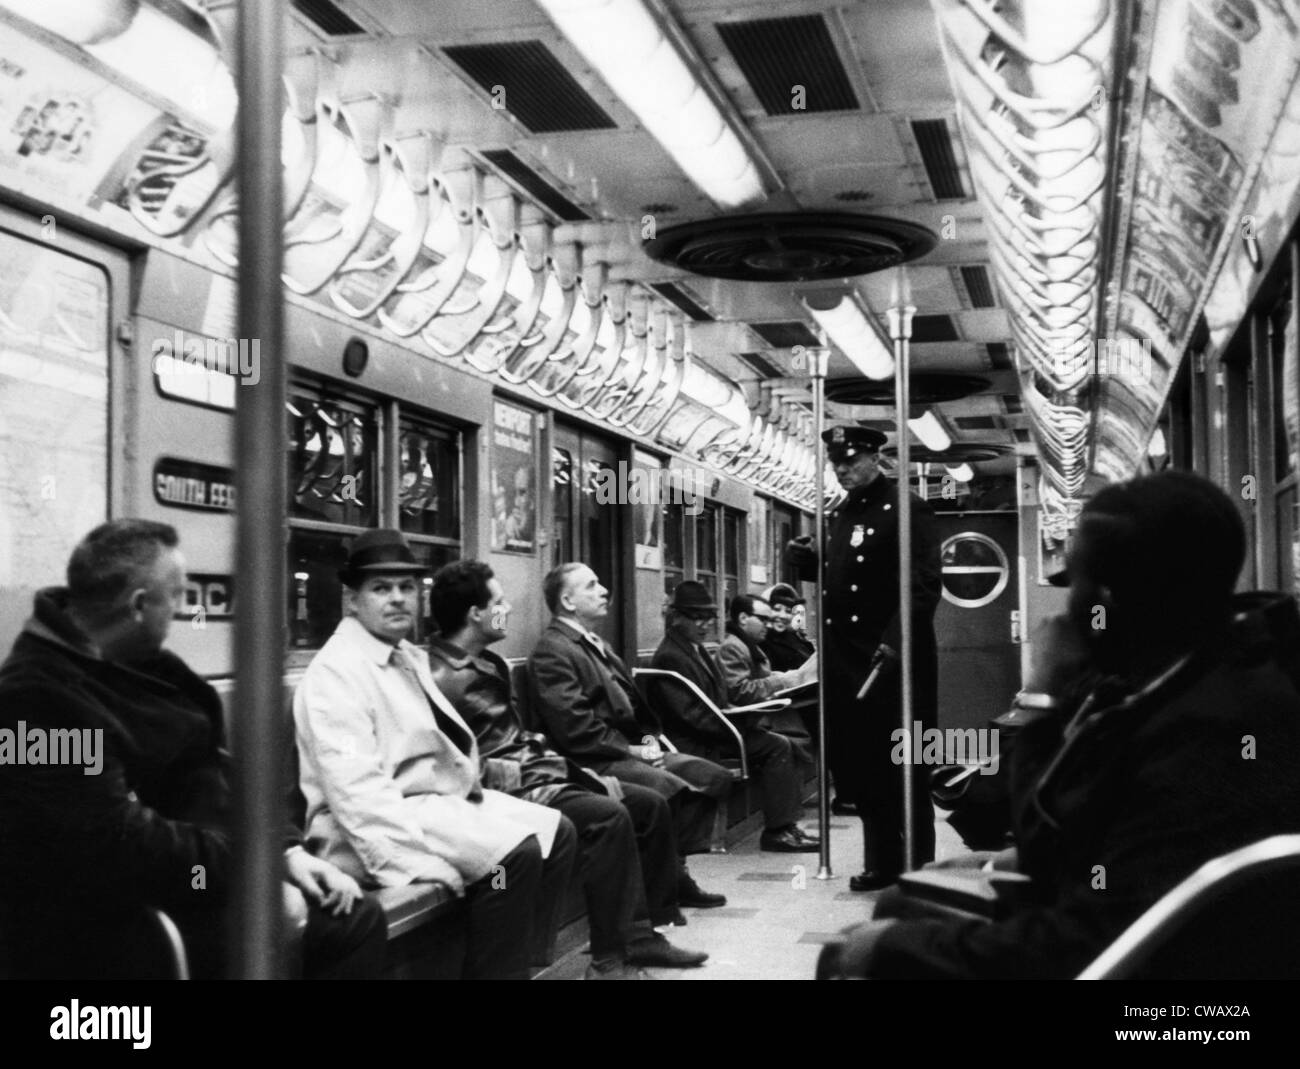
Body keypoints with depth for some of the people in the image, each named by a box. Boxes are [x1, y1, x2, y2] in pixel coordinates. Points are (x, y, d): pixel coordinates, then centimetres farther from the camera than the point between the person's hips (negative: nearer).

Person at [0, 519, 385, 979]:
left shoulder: (137, 661, 8)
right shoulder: (39, 696, -23)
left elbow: (207, 770, 14)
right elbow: (118, 843, -28)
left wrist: (287, 849, 1)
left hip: (199, 880, 9)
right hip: (108, 923, -9)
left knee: (357, 917, 5)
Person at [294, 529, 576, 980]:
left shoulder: (410, 657, 16)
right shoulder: (336, 672, -14)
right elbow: (355, 789, -24)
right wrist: (425, 863, -29)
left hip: (441, 797, 10)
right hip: (387, 818, -10)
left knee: (555, 831, 3)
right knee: (514, 852, -24)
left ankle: (524, 964, 7)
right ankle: (496, 970, -10)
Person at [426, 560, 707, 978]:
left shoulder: (487, 663, 16)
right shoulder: (443, 678, -17)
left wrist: (545, 756, 5)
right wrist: (530, 769, -17)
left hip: (535, 774, 11)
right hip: (511, 792, -10)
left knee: (651, 805, 5)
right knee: (608, 816, -29)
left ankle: (641, 934, 9)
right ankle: (610, 963, -23)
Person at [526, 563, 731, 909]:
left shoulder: (594, 645, 21)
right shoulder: (552, 652, -11)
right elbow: (576, 730, -19)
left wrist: (649, 739, 5)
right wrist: (633, 750, -15)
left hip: (630, 749, 10)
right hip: (595, 761, -10)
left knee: (714, 777, -1)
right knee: (673, 790, -29)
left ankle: (676, 871, 3)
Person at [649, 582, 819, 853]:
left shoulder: (696, 649, 17)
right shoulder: (669, 658, -15)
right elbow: (693, 716, -21)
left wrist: (748, 715, -1)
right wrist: (746, 722, -19)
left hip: (715, 732, 10)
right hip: (696, 746, -10)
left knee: (788, 746, -1)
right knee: (778, 746, -18)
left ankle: (788, 823, -1)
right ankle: (776, 831, -12)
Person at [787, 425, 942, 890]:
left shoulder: (905, 509, -9)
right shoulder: (838, 515, 15)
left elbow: (924, 585, -16)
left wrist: (894, 643, -25)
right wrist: (808, 562, 4)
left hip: (893, 660, -7)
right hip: (845, 660, 7)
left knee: (901, 771, -1)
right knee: (858, 767, 10)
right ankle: (881, 864, 21)